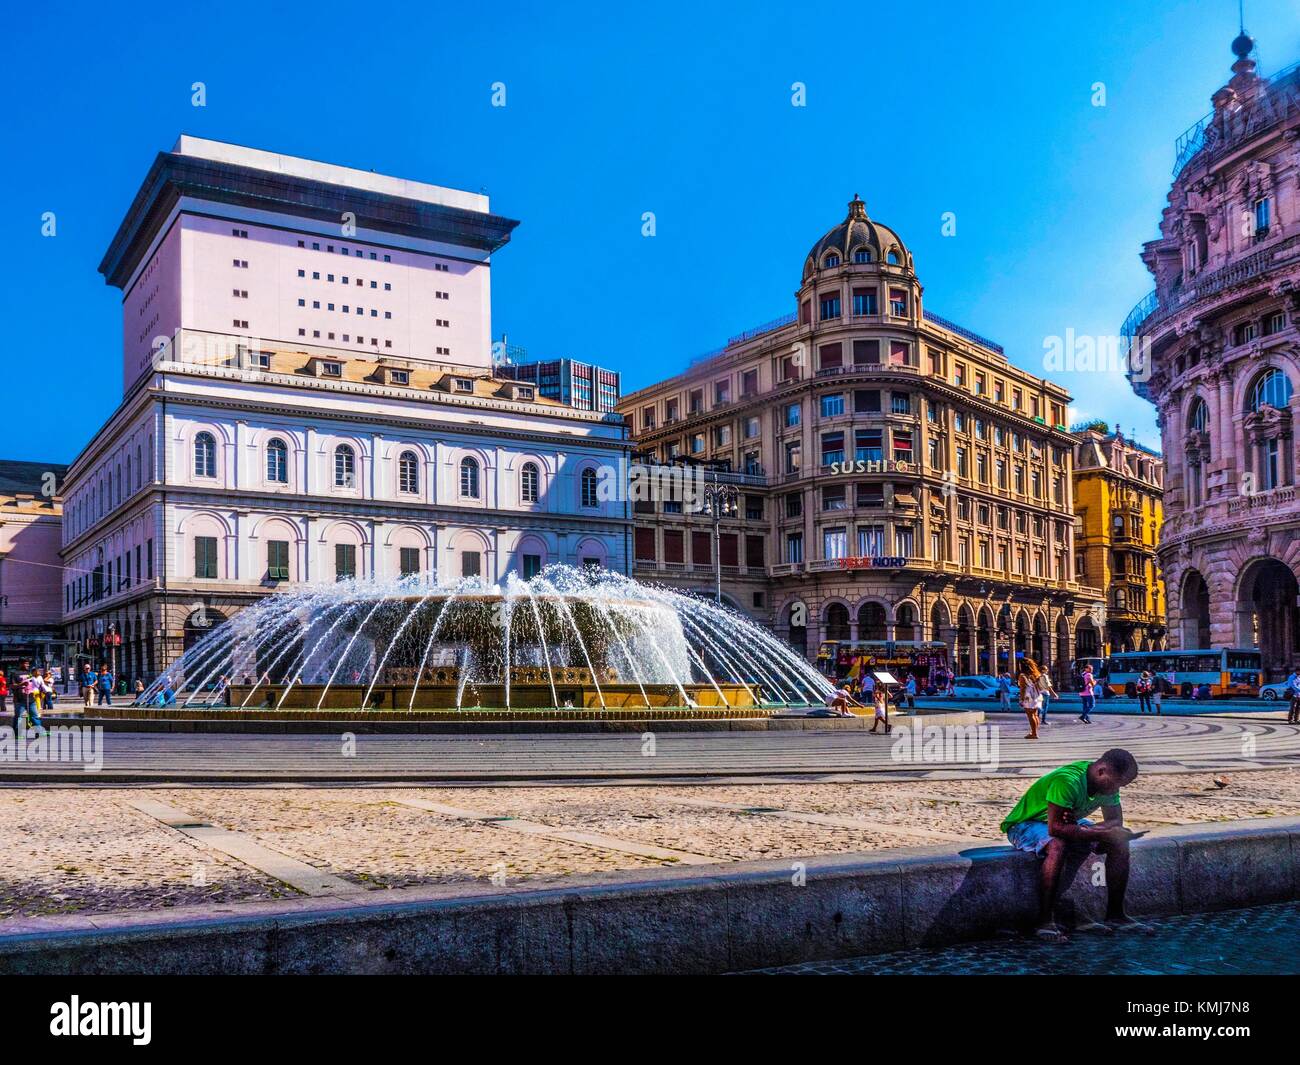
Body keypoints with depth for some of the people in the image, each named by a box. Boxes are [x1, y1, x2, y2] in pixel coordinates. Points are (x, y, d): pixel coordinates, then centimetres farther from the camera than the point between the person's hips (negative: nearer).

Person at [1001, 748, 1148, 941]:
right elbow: (1055, 828, -37)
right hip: (1026, 825, -8)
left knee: (1119, 843, -8)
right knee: (1057, 846, -39)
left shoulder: (1108, 783, -8)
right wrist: (1103, 834, -37)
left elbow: (1116, 821, -2)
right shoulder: (1067, 781, -34)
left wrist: (1087, 830, -24)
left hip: (1068, 823, 8)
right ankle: (1045, 922, -32)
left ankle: (1115, 914, 2)